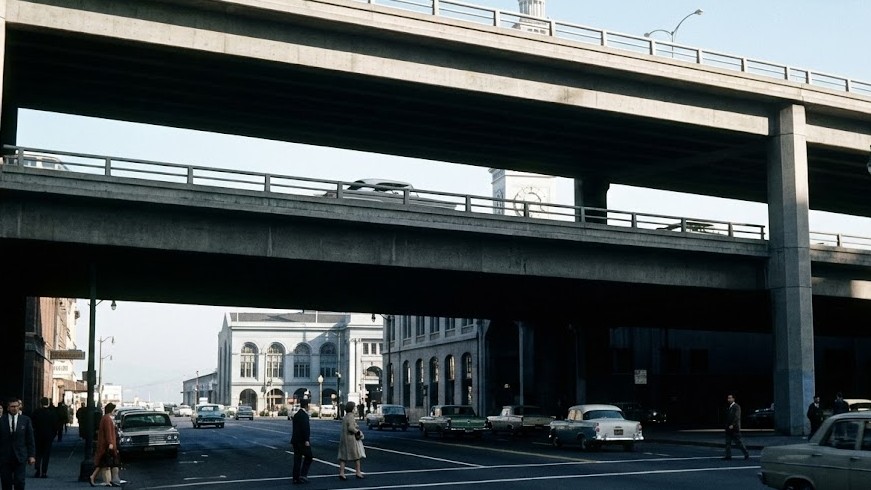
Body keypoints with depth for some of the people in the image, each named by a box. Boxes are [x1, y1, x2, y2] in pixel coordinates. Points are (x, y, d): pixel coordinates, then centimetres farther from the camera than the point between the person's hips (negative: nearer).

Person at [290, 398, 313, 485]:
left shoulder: (296, 415, 15)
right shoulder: (304, 415, -14)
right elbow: (305, 428, -21)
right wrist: (306, 440, -21)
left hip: (295, 440, 9)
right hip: (302, 441, -9)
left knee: (297, 459, 9)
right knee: (308, 457, 3)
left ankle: (296, 478, 8)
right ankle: (303, 474, -4)